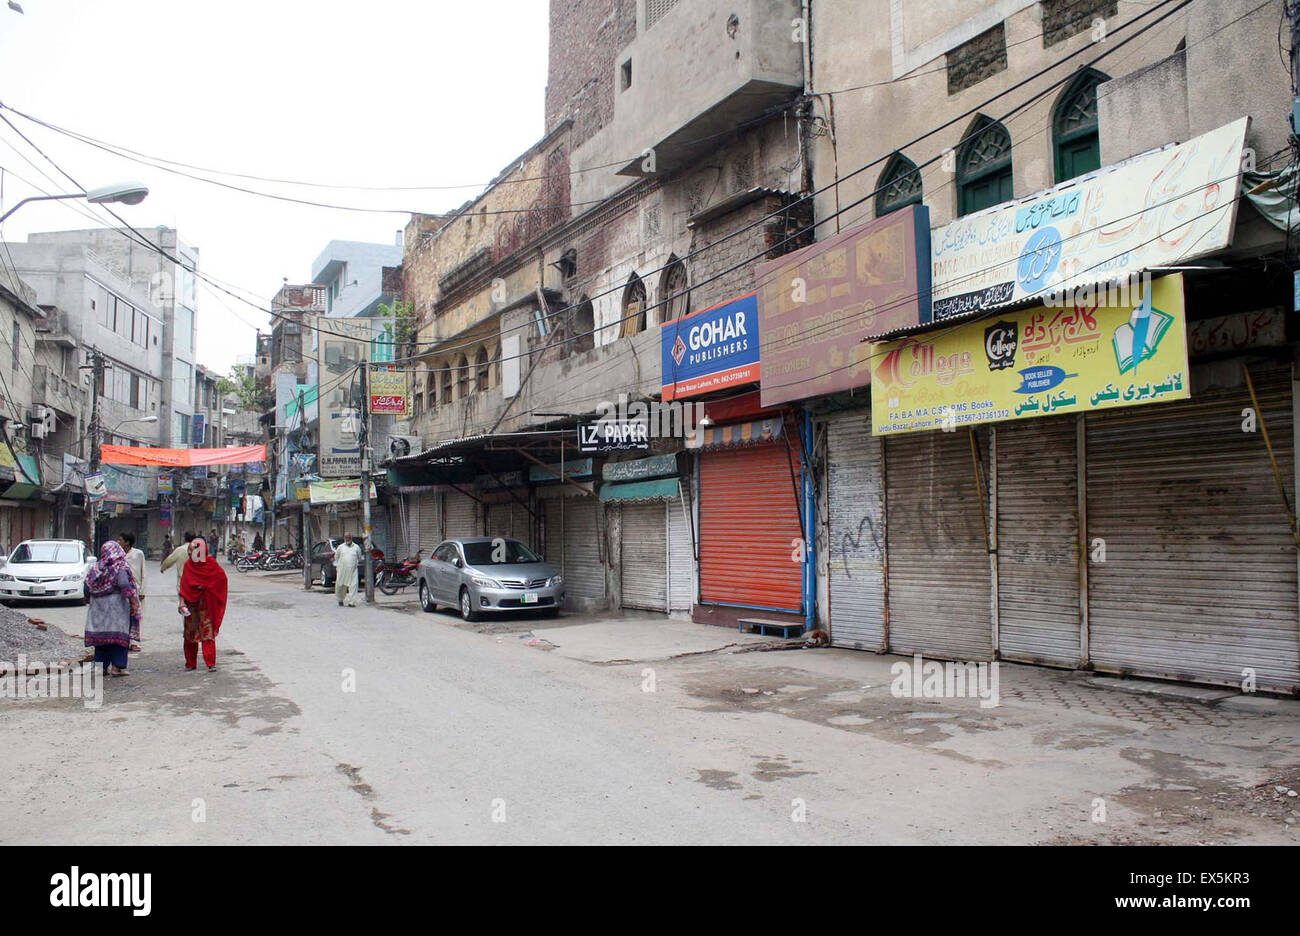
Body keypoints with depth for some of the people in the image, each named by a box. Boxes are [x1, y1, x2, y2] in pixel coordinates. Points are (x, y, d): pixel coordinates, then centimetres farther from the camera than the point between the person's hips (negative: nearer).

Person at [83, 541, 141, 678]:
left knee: (101, 634, 10)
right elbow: (124, 585, -21)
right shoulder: (120, 568, -9)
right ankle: (117, 666, -4)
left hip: (98, 606, 5)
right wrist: (133, 601, -18)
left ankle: (101, 666, 13)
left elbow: (87, 585, 6)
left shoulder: (96, 568, 6)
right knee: (119, 635, 0)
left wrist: (90, 600, 19)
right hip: (116, 605, -5)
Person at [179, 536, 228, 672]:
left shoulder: (211, 563, -3)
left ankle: (211, 664, -8)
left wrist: (207, 586, -8)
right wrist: (182, 601, -10)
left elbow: (221, 577, -5)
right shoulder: (188, 565, 4)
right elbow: (184, 584, 0)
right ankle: (190, 663, 18)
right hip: (191, 602, 3)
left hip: (206, 603, -3)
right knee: (190, 633, 7)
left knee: (207, 633, -8)